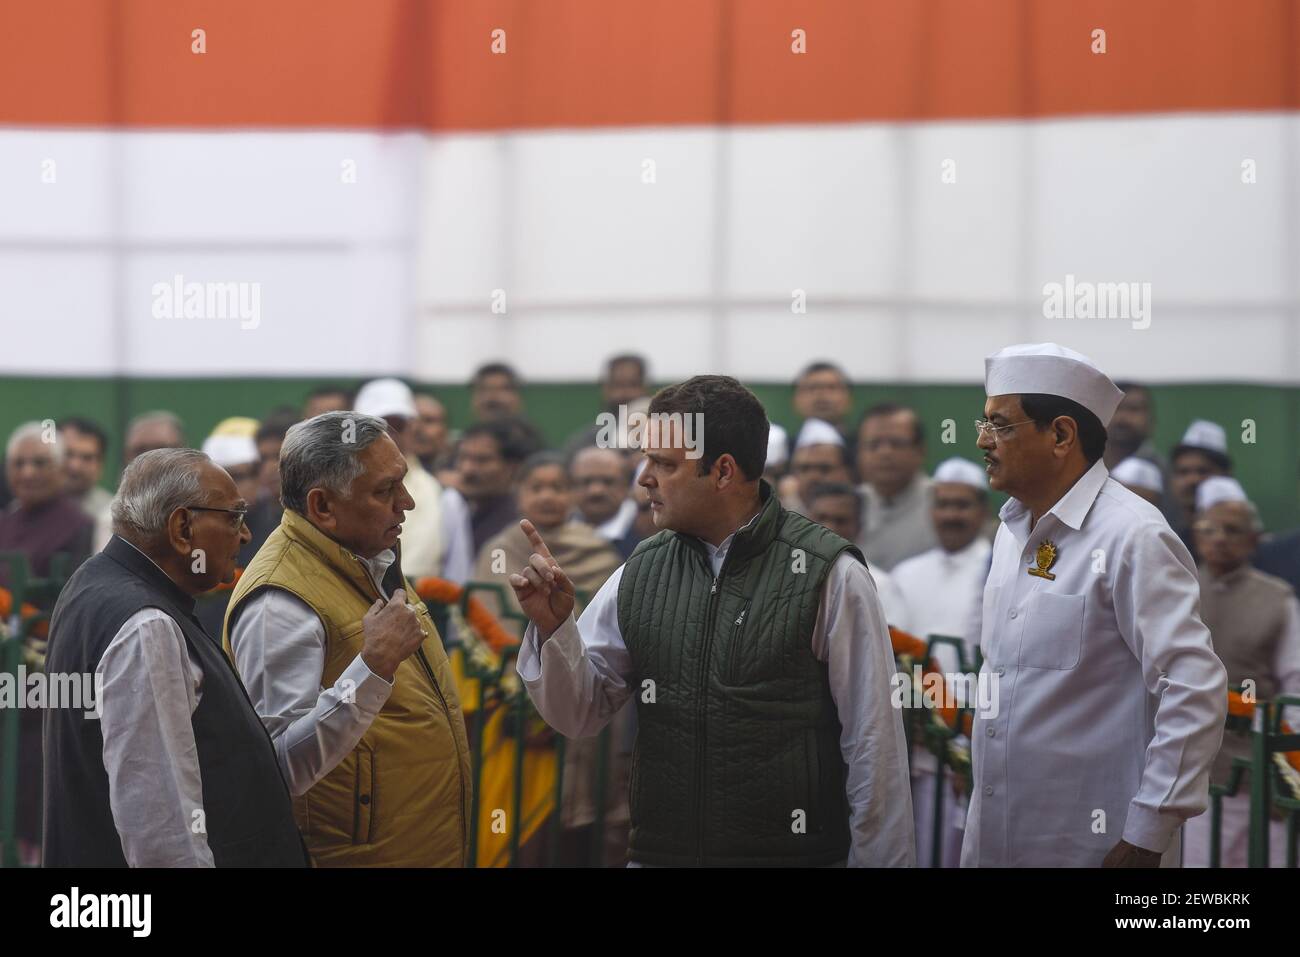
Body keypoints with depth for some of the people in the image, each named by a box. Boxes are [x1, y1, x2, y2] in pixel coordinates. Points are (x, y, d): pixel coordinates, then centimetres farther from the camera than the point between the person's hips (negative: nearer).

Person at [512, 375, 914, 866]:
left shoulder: (830, 575, -10)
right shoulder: (640, 573, 4)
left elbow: (873, 744, -8)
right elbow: (579, 714, 7)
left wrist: (882, 859, -7)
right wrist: (552, 626, -9)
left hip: (792, 853, -4)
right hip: (659, 852, 4)